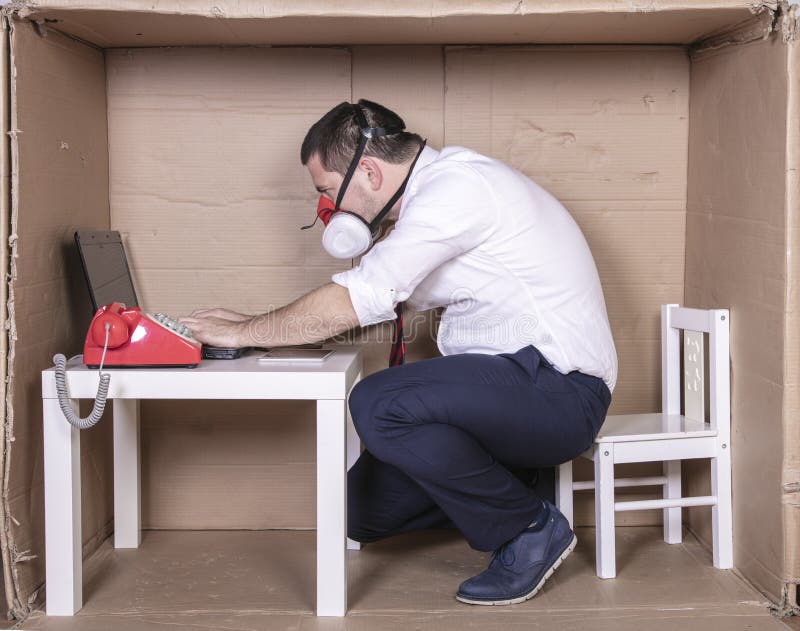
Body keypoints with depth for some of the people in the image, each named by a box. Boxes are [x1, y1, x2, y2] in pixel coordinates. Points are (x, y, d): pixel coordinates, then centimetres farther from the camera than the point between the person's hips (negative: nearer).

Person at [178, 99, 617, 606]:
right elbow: (381, 307, 17)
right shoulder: (440, 186, 13)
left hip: (556, 392, -9)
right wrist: (249, 323, 10)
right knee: (366, 511, 6)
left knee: (378, 406, -29)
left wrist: (242, 332, -6)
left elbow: (349, 305, -21)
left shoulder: (457, 187, -18)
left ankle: (531, 530, -11)